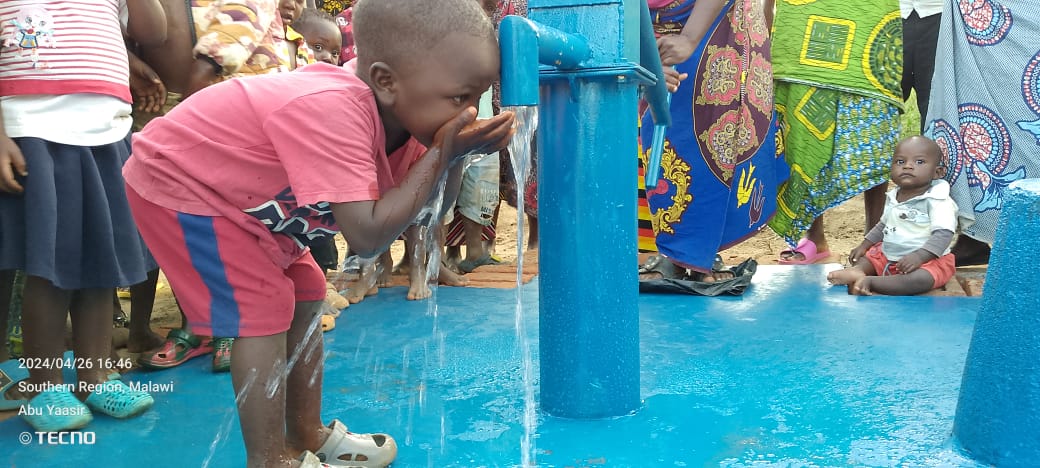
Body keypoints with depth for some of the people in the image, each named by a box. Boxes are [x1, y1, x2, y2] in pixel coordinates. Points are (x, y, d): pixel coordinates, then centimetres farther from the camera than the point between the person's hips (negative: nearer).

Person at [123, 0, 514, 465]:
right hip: (178, 180, -9)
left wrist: (454, 153, -20)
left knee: (305, 296, 10)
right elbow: (367, 235, -42)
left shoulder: (396, 113, -12)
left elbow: (406, 198, -4)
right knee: (263, 310, -15)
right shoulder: (335, 112, -40)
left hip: (225, 187, 9)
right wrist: (442, 154, -37)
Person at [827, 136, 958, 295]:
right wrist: (864, 245, 15)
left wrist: (919, 256, -38)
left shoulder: (938, 201, -16)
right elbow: (883, 224, 24)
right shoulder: (892, 198, 8)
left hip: (927, 260, -9)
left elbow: (943, 234, -26)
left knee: (922, 279, -37)